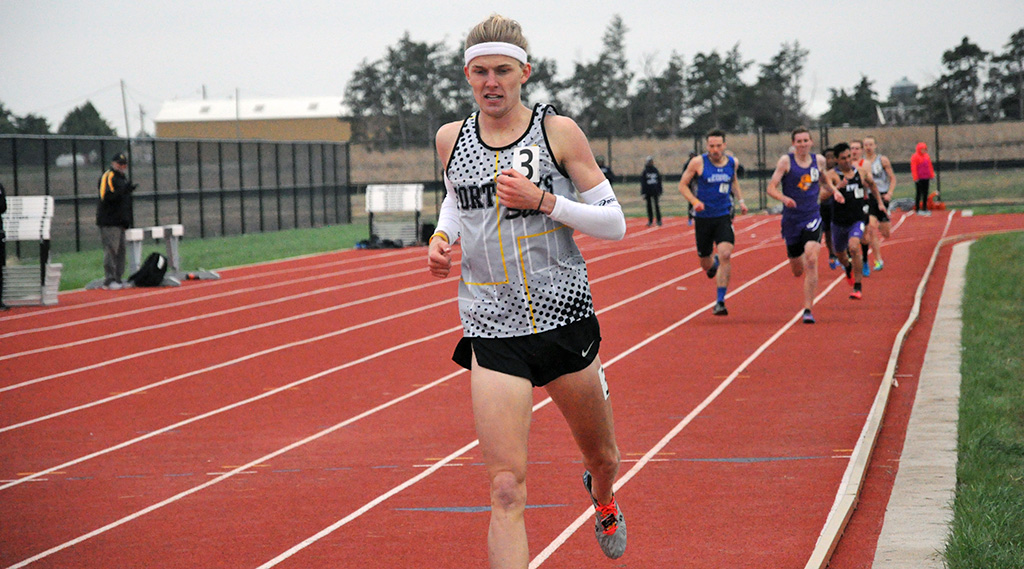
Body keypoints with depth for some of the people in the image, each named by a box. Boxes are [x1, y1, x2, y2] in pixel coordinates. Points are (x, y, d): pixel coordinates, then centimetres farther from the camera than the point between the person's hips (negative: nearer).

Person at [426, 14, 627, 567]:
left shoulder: (558, 132, -5)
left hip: (565, 317, 0)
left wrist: (543, 201, -17)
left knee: (603, 457, 22)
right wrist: (443, 236, 5)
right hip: (493, 329, 0)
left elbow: (613, 222, -3)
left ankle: (601, 497, 58)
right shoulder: (451, 139, 3)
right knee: (506, 489, -13)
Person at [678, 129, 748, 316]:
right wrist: (694, 201, -17)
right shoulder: (698, 162, -7)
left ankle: (720, 302, -16)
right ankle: (713, 265, 49)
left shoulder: (732, 162, 4)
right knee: (705, 263, 8)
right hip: (703, 217, -1)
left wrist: (740, 200, 11)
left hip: (724, 216, 1)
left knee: (725, 254, -21)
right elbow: (683, 185, -1)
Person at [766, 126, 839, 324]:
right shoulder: (786, 161, -5)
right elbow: (771, 188, -9)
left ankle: (808, 310, -17)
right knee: (797, 270, 9)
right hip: (791, 219, 0)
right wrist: (784, 198, -29)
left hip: (812, 217, 0)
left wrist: (833, 191, 6)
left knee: (811, 260, -21)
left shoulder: (819, 160, 4)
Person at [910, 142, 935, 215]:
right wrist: (915, 178, -16)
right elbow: (913, 168, -11)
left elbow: (930, 166, 19)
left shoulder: (927, 156, 14)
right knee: (918, 193, -3)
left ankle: (924, 208, 16)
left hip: (926, 178, 7)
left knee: (925, 193, 9)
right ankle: (917, 209, 2)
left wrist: (932, 175, 13)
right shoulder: (915, 157, -8)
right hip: (919, 179, -7)